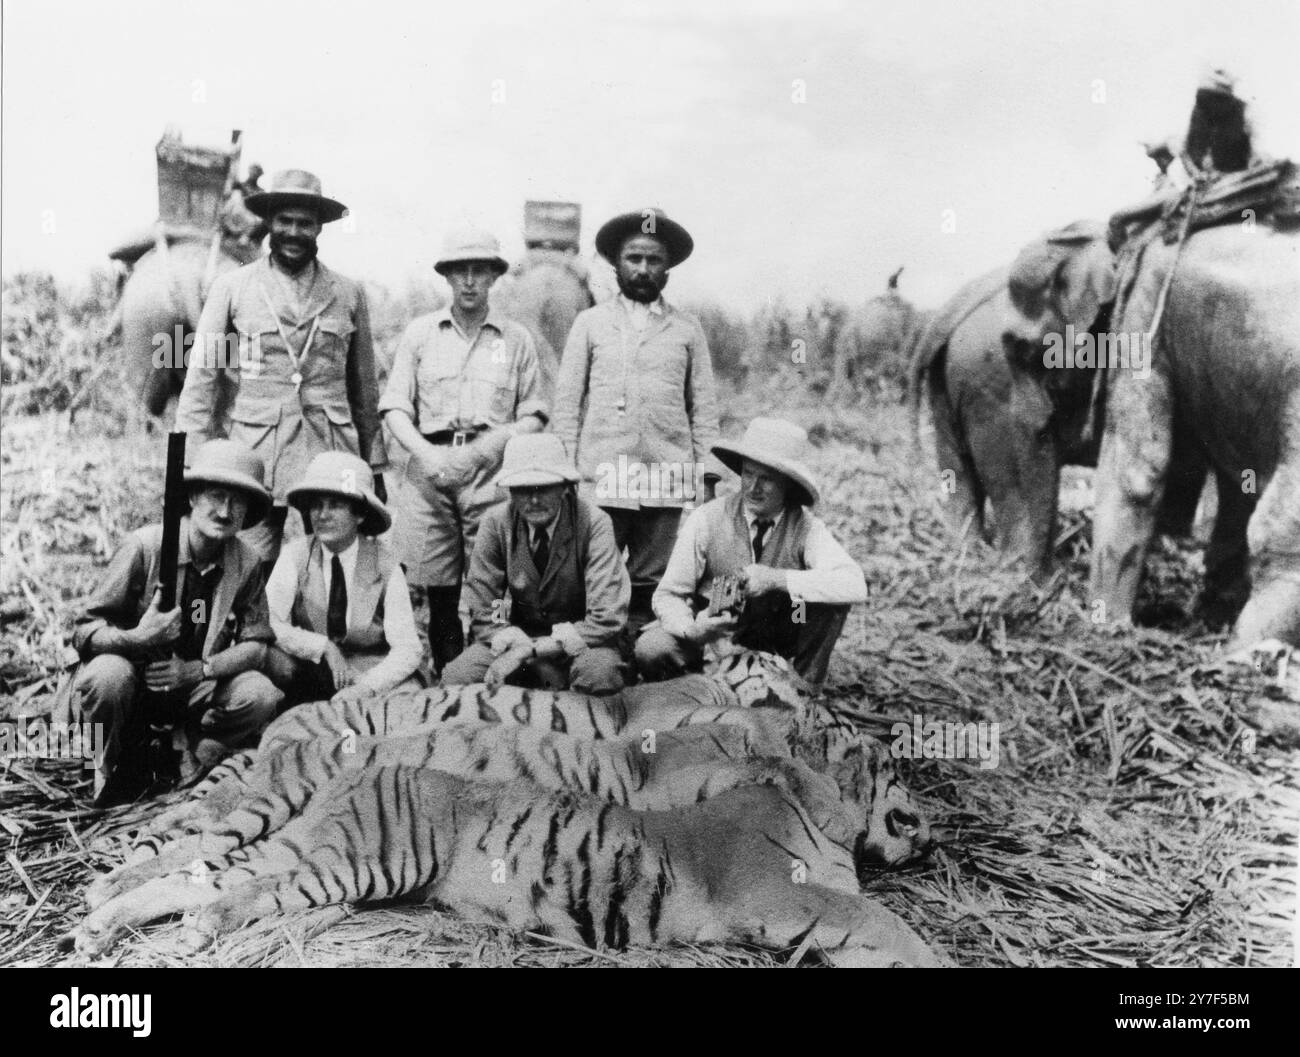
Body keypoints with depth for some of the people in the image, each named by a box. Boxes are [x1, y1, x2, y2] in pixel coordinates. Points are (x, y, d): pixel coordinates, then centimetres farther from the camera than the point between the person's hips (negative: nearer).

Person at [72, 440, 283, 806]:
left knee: (261, 695, -24)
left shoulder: (246, 563, -7)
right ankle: (115, 771, -5)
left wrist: (199, 670, -25)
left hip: (197, 688, 2)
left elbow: (256, 645, -8)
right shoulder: (145, 546, -17)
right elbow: (85, 632, -17)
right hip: (134, 673, -2)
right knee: (108, 676, -35)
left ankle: (190, 761, 3)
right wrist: (137, 639, -38)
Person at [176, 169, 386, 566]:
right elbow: (201, 379, 4)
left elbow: (365, 388, 14)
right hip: (254, 460, -1)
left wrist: (374, 467, 12)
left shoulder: (349, 294, 11)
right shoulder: (231, 288, 7)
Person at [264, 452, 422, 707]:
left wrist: (366, 688, -28)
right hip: (310, 665, 1)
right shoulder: (296, 554, -7)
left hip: (370, 669, -1)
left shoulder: (384, 562, -10)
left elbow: (407, 649, -14)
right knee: (274, 660, -31)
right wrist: (323, 646, -24)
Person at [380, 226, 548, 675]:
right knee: (439, 589, 1)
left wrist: (495, 440, -8)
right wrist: (427, 453, -9)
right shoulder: (420, 333, 13)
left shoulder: (516, 339, 12)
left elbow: (534, 416, 11)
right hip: (430, 466, 1)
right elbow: (394, 407, 8)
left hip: (491, 469, -1)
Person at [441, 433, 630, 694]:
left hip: (581, 640, -3)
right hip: (518, 636, 3)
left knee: (599, 676, -36)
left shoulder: (593, 523, -18)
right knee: (454, 679, -21)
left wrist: (530, 650, -25)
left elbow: (606, 620, -23)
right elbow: (483, 617, -7)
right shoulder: (495, 523, -10)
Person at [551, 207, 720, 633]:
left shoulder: (688, 330, 12)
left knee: (650, 585, 2)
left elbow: (704, 407, 10)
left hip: (666, 480, 1)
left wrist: (705, 474, 2)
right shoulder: (590, 323, 11)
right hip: (600, 477, 0)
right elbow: (567, 401, 9)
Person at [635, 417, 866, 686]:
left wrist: (777, 579, -36)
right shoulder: (708, 520, -14)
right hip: (711, 632, -1)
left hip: (777, 640, 1)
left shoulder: (805, 526, -12)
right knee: (650, 651, -30)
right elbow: (668, 595, -11)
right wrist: (691, 630, -33)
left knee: (833, 595, -23)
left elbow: (855, 586, -27)